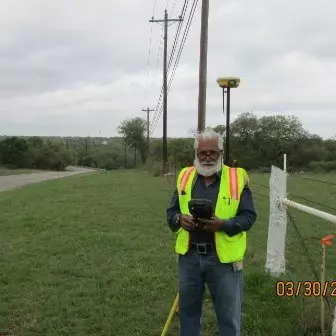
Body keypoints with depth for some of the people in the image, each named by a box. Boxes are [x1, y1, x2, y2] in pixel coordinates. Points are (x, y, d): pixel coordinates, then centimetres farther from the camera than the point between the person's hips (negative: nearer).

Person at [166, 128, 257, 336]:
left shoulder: (237, 178, -5)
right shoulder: (185, 176, 5)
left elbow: (249, 216, -6)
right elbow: (171, 211, 11)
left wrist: (223, 224, -22)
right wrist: (180, 219, -13)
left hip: (223, 259, -3)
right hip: (189, 256, 3)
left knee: (229, 316, 9)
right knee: (188, 311, 19)